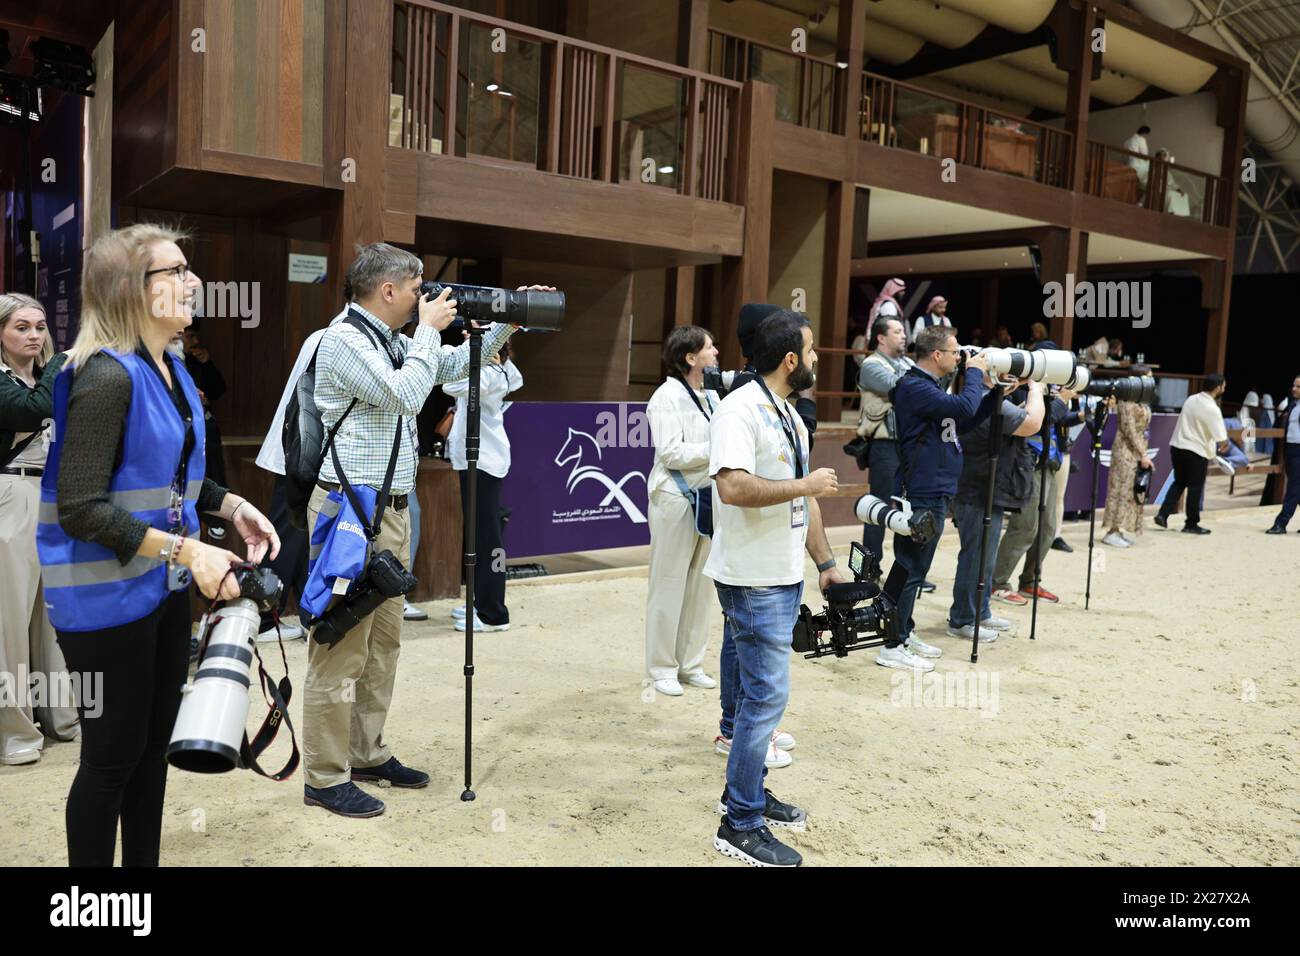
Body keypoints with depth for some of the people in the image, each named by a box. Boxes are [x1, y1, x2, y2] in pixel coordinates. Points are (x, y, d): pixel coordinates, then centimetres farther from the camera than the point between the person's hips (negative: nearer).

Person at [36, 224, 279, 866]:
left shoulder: (171, 370, 6)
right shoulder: (106, 376, -20)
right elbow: (81, 508, -24)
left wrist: (231, 506, 4)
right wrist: (186, 550, -26)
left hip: (163, 586, 8)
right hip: (106, 595, -8)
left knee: (155, 741, 18)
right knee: (113, 754, 6)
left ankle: (143, 861, 35)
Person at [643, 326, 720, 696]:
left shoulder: (711, 395, 13)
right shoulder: (667, 396, -10)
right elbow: (670, 453, -18)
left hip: (708, 499, 7)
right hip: (675, 499, -7)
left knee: (700, 584, 11)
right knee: (669, 585, 1)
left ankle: (691, 664, 22)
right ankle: (661, 669, 11)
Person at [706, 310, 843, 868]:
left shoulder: (790, 416, 14)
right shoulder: (740, 410, -16)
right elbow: (733, 487, -29)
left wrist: (825, 561, 15)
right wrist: (807, 485, -19)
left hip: (786, 577, 9)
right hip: (753, 581, -9)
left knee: (762, 691, 17)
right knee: (768, 695, -6)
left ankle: (747, 789, 32)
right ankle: (741, 826, 6)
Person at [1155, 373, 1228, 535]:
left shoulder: (1191, 399, 5)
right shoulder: (1212, 408, -17)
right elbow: (1222, 439, -16)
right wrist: (1223, 448, 8)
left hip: (1177, 446, 7)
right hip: (1196, 451, -7)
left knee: (1179, 482, 18)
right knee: (1195, 487, 6)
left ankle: (1162, 514, 8)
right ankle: (1191, 524, 16)